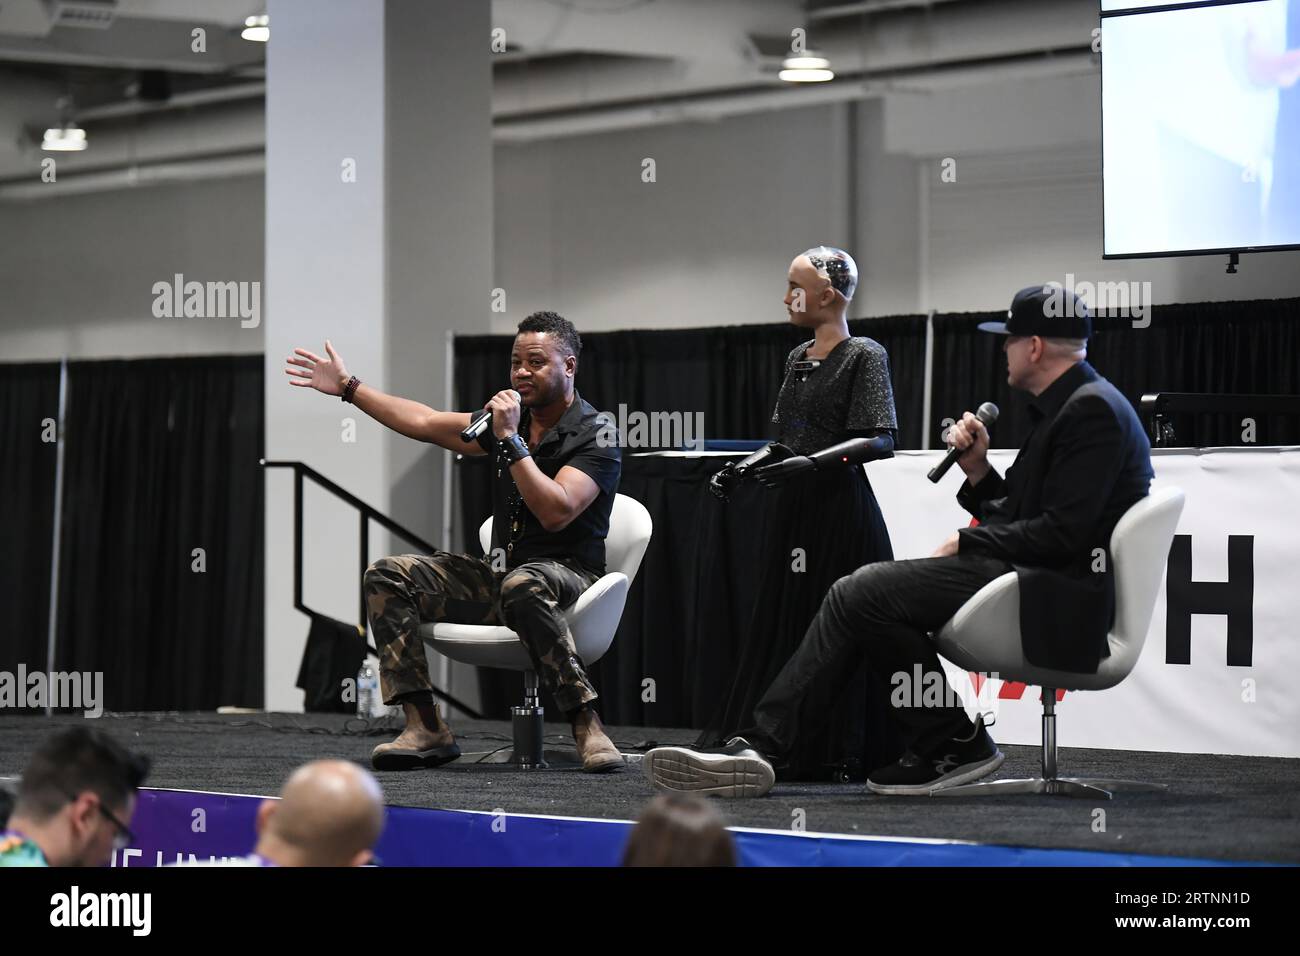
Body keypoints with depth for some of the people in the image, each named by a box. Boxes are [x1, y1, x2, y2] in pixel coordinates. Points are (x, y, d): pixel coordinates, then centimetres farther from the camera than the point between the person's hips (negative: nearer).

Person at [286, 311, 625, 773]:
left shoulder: (596, 436, -10)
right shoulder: (511, 415, 11)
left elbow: (556, 512, -25)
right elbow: (426, 423, 16)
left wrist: (510, 440, -23)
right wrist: (347, 386, 18)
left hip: (564, 574, -7)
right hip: (499, 572, 7)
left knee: (523, 587, -43)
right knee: (386, 576, -9)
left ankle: (587, 723, -36)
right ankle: (426, 728, -19)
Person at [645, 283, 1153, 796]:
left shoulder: (1093, 410, -13)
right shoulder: (1064, 406, 22)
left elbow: (1061, 533, -21)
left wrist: (964, 544, -11)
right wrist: (977, 470, 7)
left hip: (1056, 604, -11)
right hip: (1036, 582, 11)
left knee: (863, 594, -16)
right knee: (861, 592, 3)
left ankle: (955, 745, -4)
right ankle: (758, 747, -5)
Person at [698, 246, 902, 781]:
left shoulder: (864, 356, -6)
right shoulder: (798, 359, 16)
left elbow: (877, 440, -14)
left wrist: (807, 459, -22)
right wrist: (742, 470, 11)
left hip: (838, 510, -8)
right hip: (789, 509, 8)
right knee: (779, 623, 6)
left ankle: (840, 755, -2)